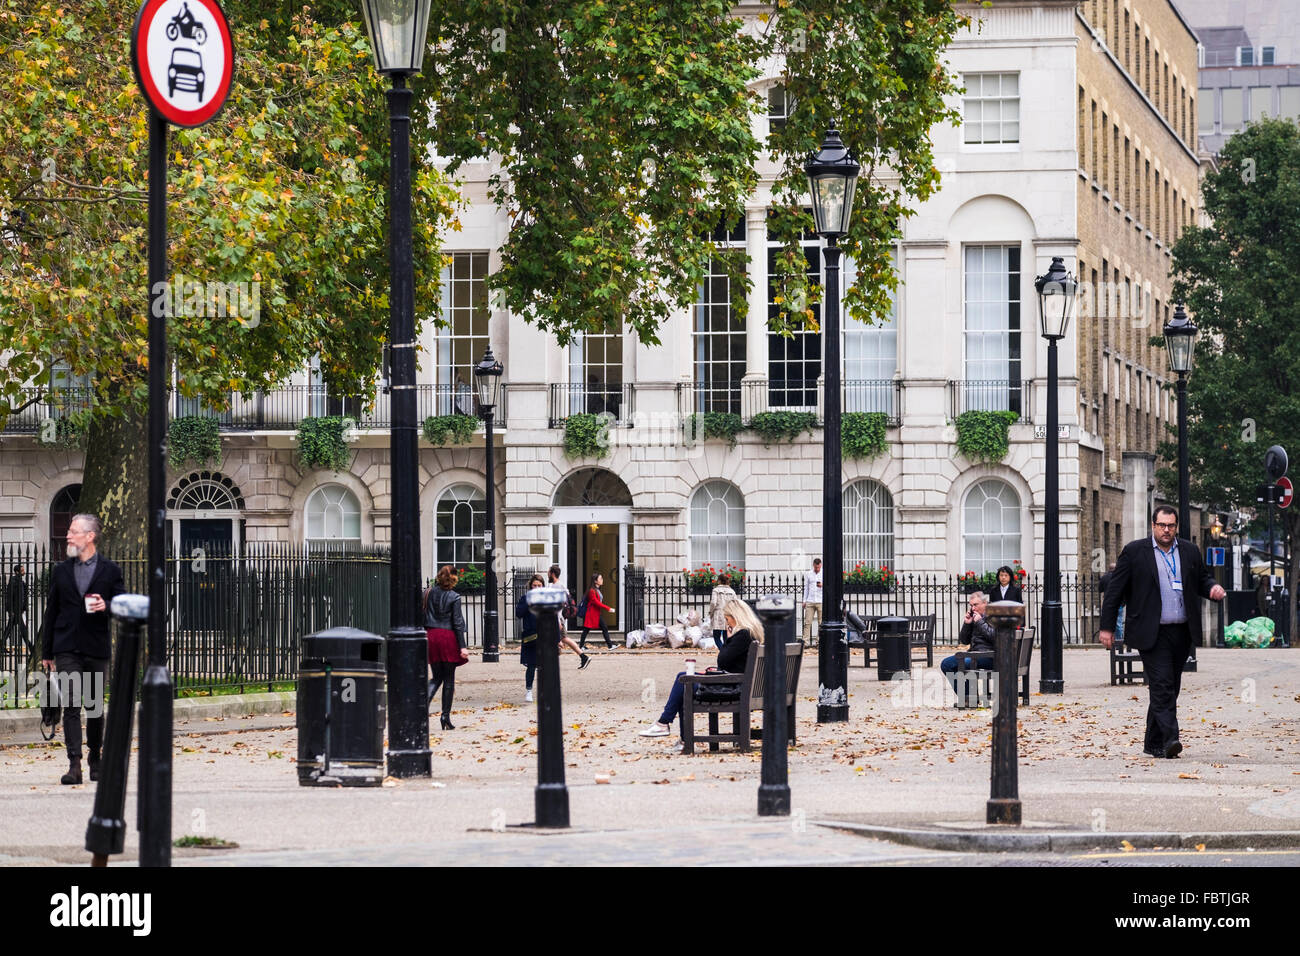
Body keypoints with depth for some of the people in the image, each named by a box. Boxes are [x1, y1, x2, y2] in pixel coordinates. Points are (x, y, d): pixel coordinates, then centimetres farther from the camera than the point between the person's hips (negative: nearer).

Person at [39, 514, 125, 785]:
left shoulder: (110, 571, 5)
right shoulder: (61, 572, 12)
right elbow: (51, 613, 13)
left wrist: (106, 607, -17)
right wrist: (46, 653, 11)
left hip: (96, 650, -1)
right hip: (66, 650, 1)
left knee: (95, 707, 8)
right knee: (71, 707, -10)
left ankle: (95, 758, 25)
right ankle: (74, 765, -14)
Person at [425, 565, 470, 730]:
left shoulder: (427, 594, 4)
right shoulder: (454, 597, -7)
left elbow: (422, 618, 6)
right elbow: (458, 623, -8)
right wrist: (462, 647, -6)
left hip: (431, 636, 4)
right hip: (448, 637, -4)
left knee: (437, 677, 13)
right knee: (449, 678, 6)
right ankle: (446, 716, 6)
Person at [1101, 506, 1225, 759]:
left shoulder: (1190, 552, 12)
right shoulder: (1134, 552, 0)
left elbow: (1203, 579, 22)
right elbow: (1115, 589, 1)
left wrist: (1213, 588, -4)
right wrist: (1107, 627, -3)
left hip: (1182, 632, 5)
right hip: (1152, 633, -5)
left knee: (1168, 688, 9)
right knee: (1162, 685, -15)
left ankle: (1153, 743, 17)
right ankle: (1169, 739, -22)